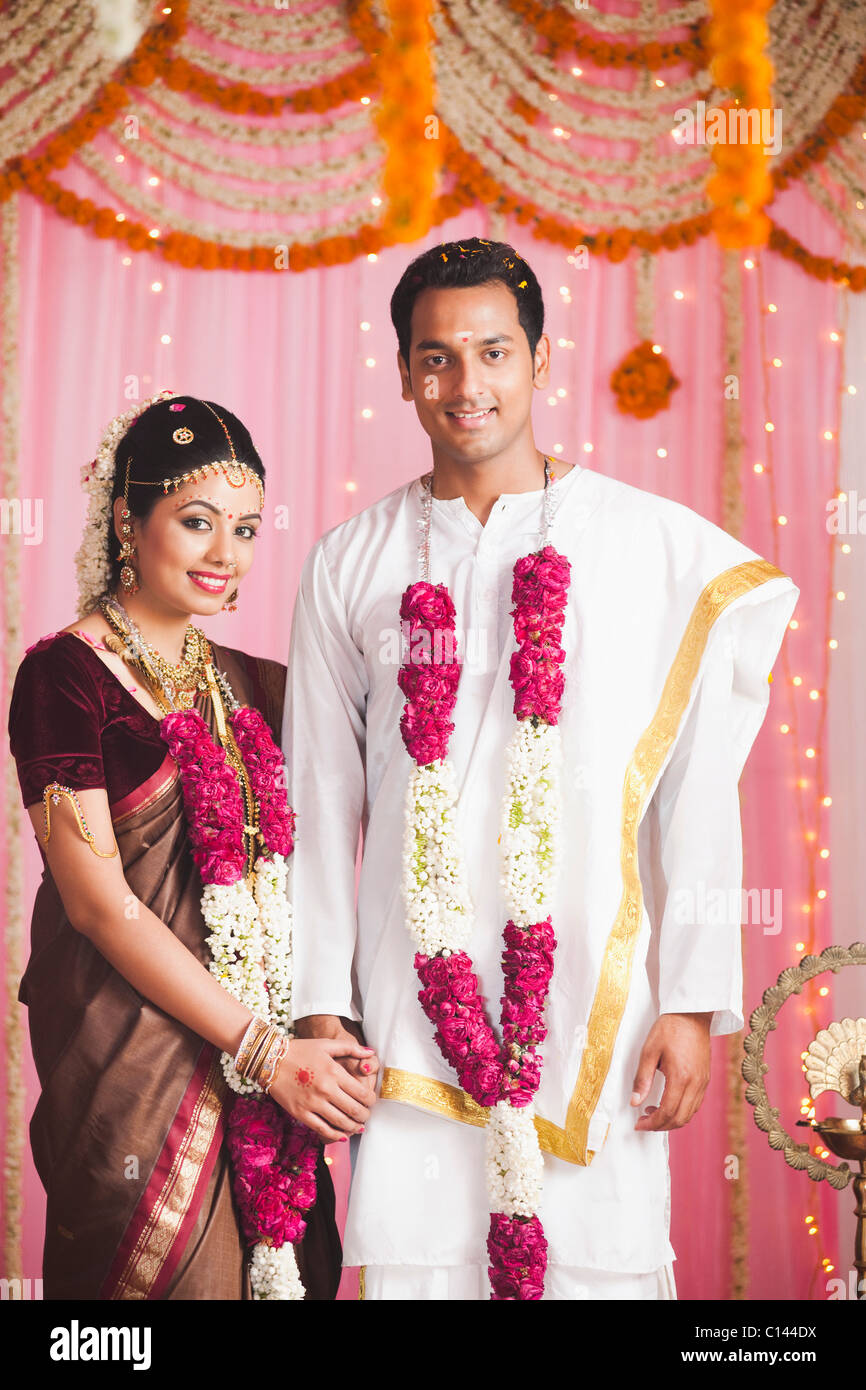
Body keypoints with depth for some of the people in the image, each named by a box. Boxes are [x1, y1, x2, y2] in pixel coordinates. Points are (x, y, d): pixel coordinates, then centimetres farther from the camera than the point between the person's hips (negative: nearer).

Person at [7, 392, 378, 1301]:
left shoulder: (243, 681, 11)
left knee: (267, 1262, 9)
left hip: (259, 1064, 6)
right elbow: (98, 902, -13)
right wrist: (265, 1052, -14)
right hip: (129, 1054, -6)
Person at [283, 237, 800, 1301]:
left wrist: (694, 1002, -2)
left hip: (596, 1001, -1)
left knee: (604, 1261, 0)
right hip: (415, 1006, 1)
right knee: (409, 1260, 3)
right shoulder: (348, 566, 6)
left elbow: (697, 795, 1)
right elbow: (321, 804, 8)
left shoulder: (660, 547, 1)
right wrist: (319, 1007, 5)